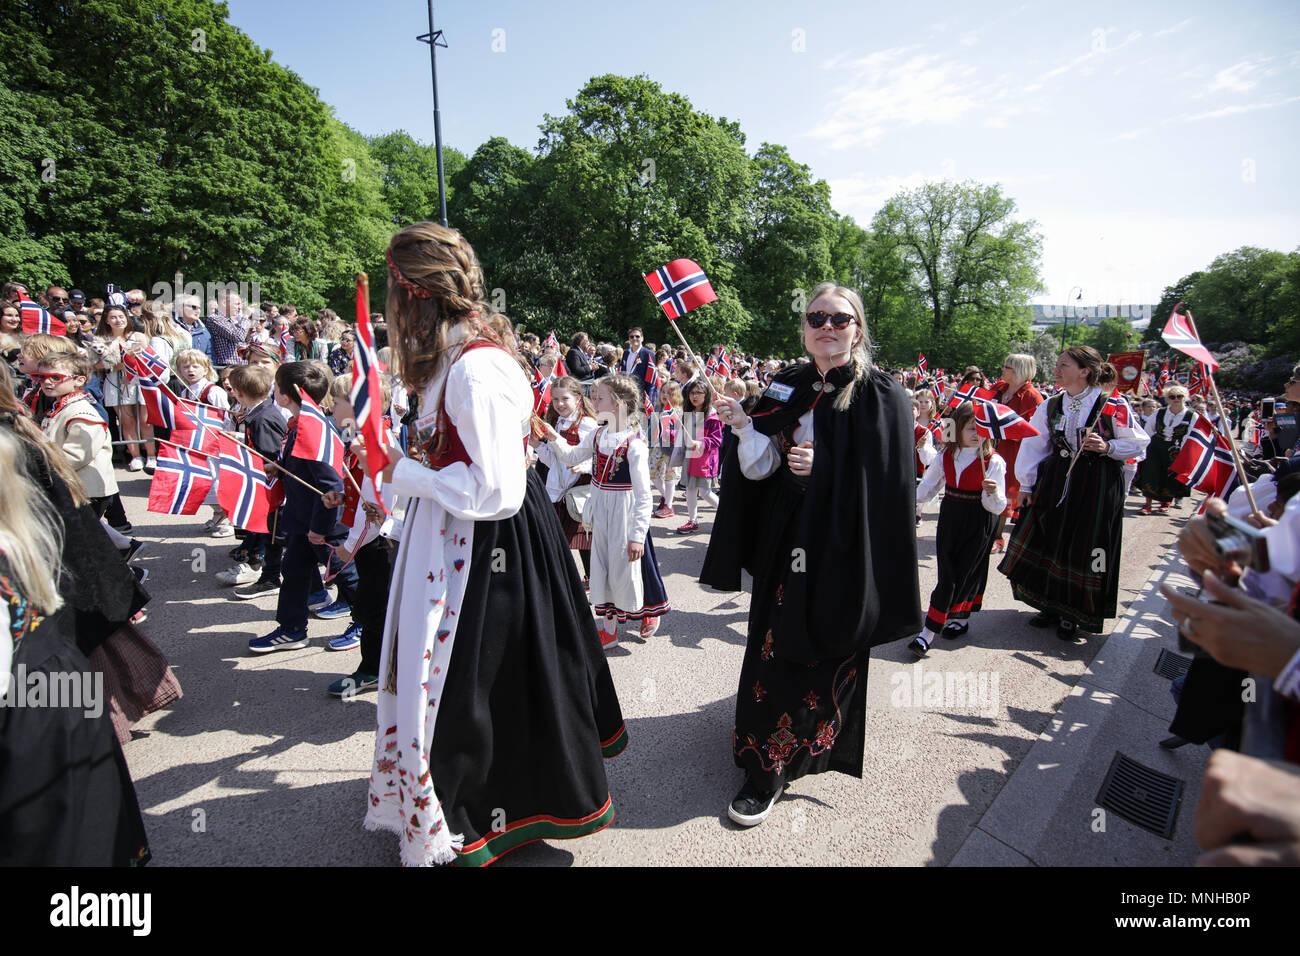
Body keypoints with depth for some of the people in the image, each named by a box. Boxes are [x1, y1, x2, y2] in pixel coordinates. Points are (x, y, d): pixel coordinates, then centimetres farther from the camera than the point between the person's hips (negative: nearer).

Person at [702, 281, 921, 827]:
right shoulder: (785, 388, 5)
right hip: (784, 541, 4)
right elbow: (758, 469, 0)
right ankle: (770, 758, 34)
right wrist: (743, 428, -18)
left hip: (842, 547, -4)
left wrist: (823, 466, -23)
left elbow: (887, 483, -13)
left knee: (825, 654, 3)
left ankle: (772, 769, 18)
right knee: (774, 647, 12)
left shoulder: (883, 396, -7)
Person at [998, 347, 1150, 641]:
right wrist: (1026, 485, 1)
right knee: (1049, 542, 7)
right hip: (1056, 480, 4)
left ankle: (1072, 614, 21)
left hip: (1098, 485, -4)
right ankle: (1050, 606, 26)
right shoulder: (1051, 406, 3)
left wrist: (1107, 447, -20)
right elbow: (1034, 446, 4)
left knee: (1083, 549, 2)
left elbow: (1139, 443, -2)